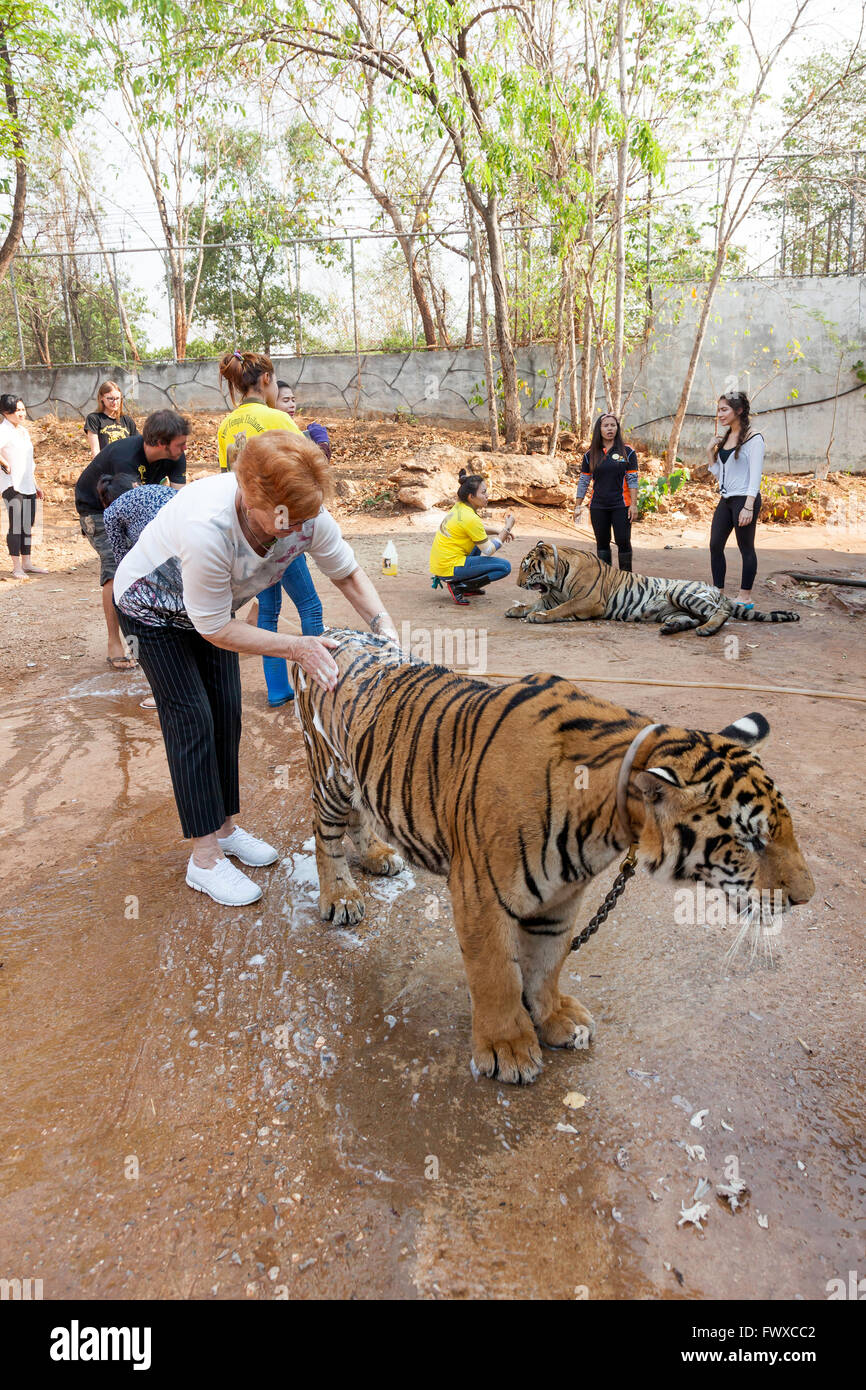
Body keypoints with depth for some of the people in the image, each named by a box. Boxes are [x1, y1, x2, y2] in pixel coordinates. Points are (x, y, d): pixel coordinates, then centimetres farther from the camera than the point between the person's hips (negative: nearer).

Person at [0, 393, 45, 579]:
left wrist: (35, 485, 22)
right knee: (16, 526, -7)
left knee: (27, 526, 12)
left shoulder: (24, 430, 16)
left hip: (28, 486, 8)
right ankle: (16, 567, -1)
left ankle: (27, 564, 21)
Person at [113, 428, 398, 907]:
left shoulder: (306, 514, -29)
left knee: (226, 712, 6)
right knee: (192, 718, -8)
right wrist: (297, 647, -36)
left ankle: (225, 826, 23)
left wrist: (382, 625, -28)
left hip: (216, 603, 6)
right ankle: (204, 858, 0)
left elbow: (347, 574, -11)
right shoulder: (207, 527, -45)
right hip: (154, 605, -5)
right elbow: (214, 630, -33)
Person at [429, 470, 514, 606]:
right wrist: (507, 528, -4)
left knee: (482, 540, 31)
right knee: (505, 567, -10)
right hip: (450, 567, -9)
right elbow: (489, 551, -12)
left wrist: (499, 532, 15)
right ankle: (458, 585, -10)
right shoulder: (470, 518, -19)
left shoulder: (459, 507, 7)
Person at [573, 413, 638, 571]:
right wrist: (577, 506, 5)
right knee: (602, 543, 8)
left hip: (621, 505, -2)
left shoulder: (627, 452, 1)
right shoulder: (590, 454, 6)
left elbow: (632, 480, -1)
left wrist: (634, 504, -8)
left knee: (623, 542, -4)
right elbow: (583, 481, 9)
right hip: (598, 507, 2)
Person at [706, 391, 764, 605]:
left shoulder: (753, 438, -9)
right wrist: (710, 451, 4)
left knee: (746, 548, 0)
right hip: (726, 499, 8)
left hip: (744, 499, -8)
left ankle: (745, 597, 7)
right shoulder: (724, 437, 12)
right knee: (715, 545, 6)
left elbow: (755, 475, -14)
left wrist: (748, 507, -20)